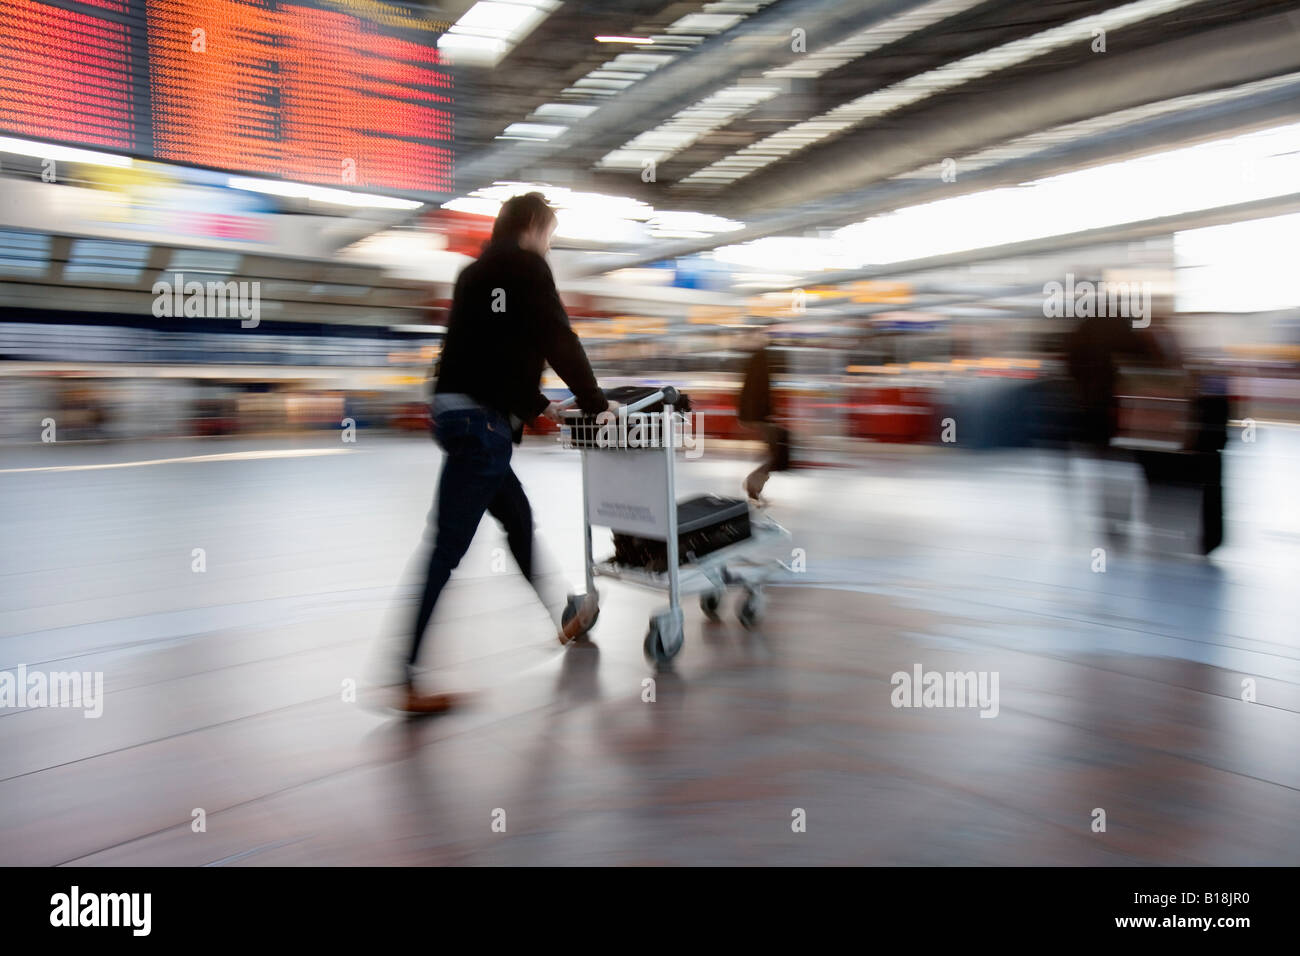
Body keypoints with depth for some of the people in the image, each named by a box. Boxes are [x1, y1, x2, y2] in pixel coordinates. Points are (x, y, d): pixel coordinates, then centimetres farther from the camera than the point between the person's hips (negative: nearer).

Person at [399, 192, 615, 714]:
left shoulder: (477, 270, 21)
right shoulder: (526, 264, -3)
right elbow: (558, 341, -8)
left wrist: (537, 405, 34)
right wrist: (595, 403, 4)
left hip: (456, 412, 10)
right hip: (483, 421, -10)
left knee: (519, 520, 21)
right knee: (448, 548, -8)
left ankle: (562, 617, 38)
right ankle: (403, 681, -4)